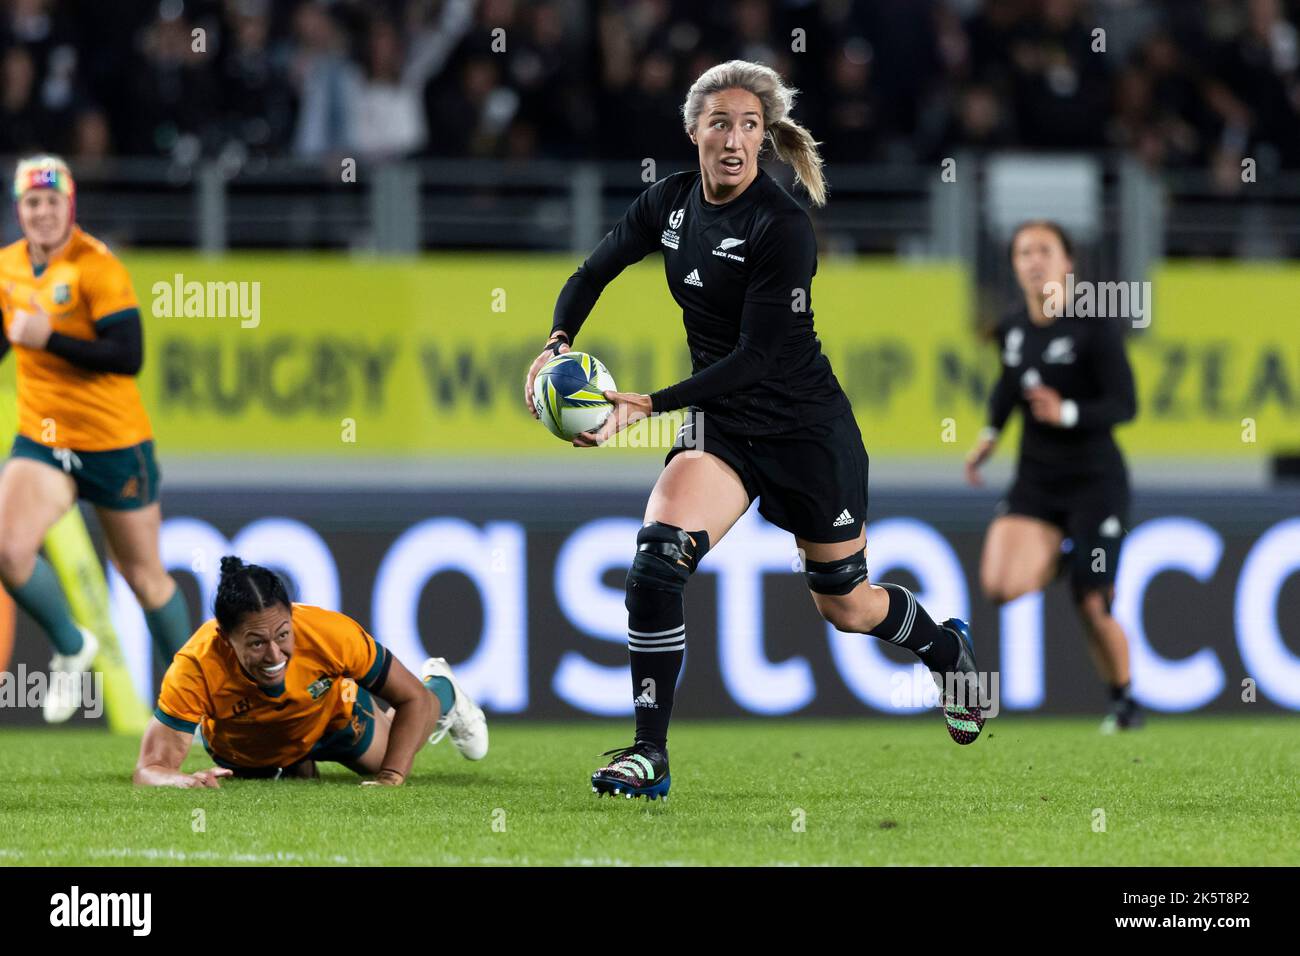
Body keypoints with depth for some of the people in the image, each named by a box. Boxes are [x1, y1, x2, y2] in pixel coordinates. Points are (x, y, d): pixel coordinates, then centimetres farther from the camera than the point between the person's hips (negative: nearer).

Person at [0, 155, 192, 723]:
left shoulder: (96, 267, -16)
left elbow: (128, 357, -24)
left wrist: (49, 339, -28)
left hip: (114, 441, -4)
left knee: (142, 574, 8)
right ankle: (71, 649, 7)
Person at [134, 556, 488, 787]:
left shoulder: (330, 633, -42)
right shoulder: (195, 668, -46)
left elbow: (412, 699, -28)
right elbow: (150, 770, -45)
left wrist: (391, 777, -41)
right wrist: (187, 781, -68)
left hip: (333, 717, 1)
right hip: (242, 752, 0)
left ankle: (442, 690, 57)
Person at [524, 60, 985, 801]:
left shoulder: (784, 226, -22)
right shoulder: (671, 202, -3)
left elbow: (758, 355, -24)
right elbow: (594, 273, 9)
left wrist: (650, 404, -30)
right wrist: (558, 344, -12)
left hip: (808, 430, -4)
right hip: (722, 429, 4)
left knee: (846, 606, 12)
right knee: (658, 557, -22)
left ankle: (949, 648, 48)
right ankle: (649, 755, -17)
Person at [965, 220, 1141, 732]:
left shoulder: (1095, 326, -15)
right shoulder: (1012, 328, 2)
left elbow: (1124, 404, -17)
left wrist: (1067, 414, -32)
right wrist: (991, 432, 13)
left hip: (1095, 479, -4)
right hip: (1036, 477, 4)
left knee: (1092, 608, -4)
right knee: (1000, 585, -15)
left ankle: (1124, 703, 21)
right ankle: (1054, 561, 20)